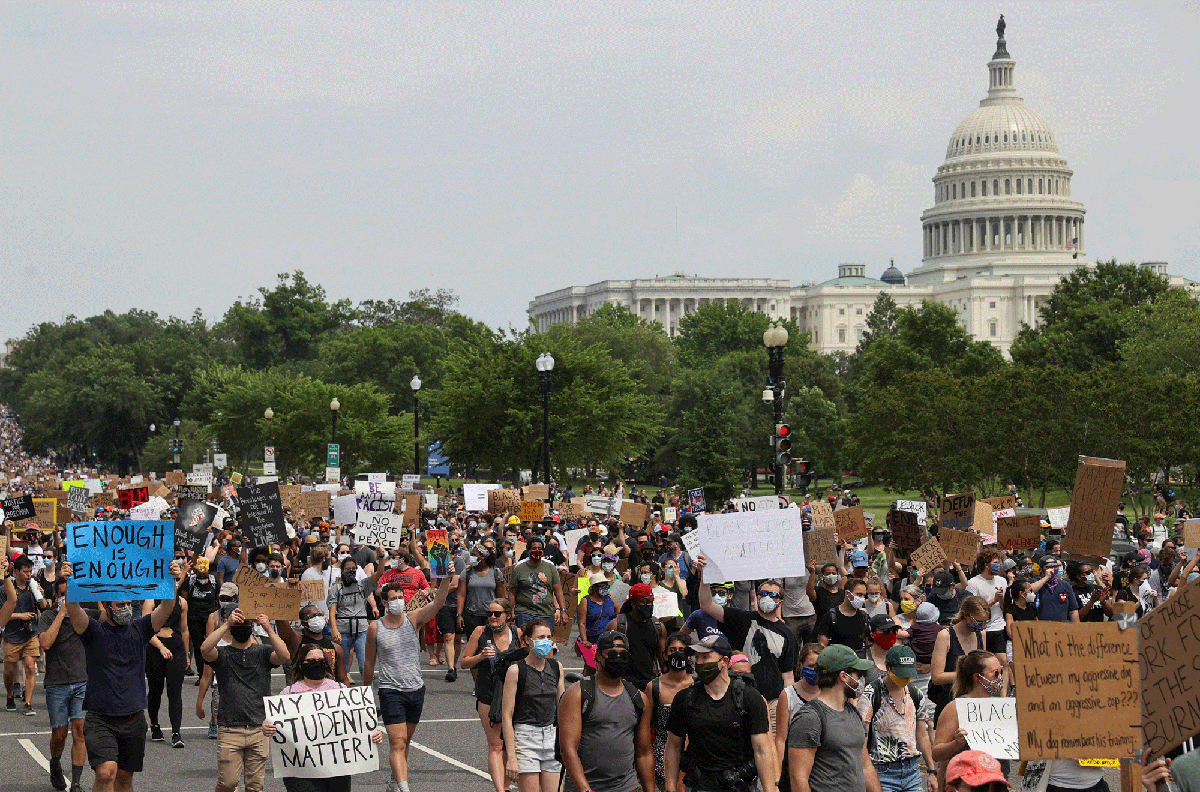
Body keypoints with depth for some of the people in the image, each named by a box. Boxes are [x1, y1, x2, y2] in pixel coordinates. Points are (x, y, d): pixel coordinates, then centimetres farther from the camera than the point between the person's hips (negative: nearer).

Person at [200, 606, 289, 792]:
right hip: (229, 729, -1)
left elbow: (284, 656, -11)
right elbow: (205, 649, -16)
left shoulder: (262, 652, 9)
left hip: (259, 728, 1)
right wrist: (227, 624, -17)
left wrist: (269, 629, -15)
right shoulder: (222, 654, 6)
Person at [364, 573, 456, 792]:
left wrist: (446, 579, -33)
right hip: (390, 691, -3)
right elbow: (370, 663, 8)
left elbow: (438, 602, -17)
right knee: (398, 743, -13)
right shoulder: (375, 628, -2)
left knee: (405, 741, 15)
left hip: (416, 690, 3)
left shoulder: (414, 619, 0)